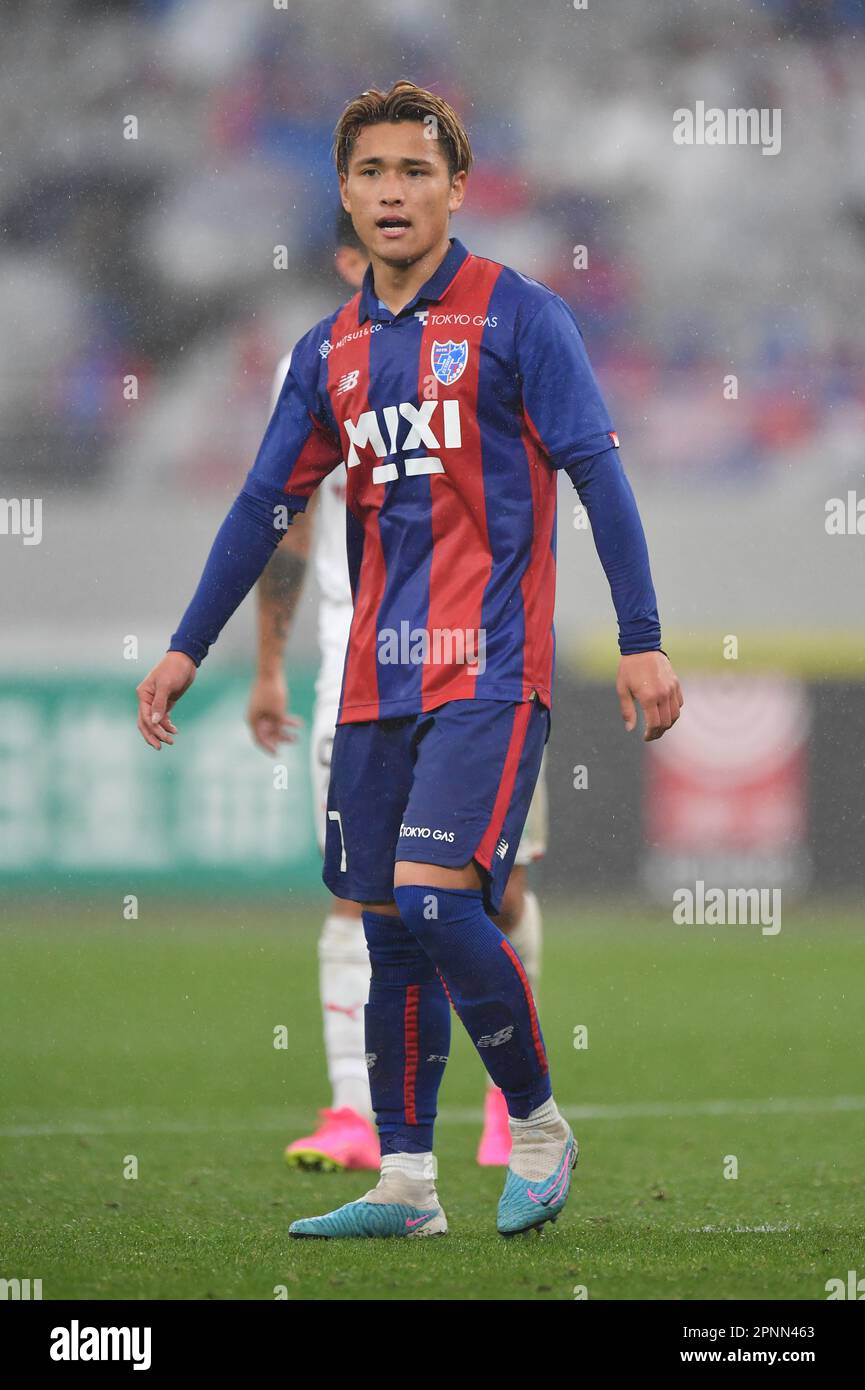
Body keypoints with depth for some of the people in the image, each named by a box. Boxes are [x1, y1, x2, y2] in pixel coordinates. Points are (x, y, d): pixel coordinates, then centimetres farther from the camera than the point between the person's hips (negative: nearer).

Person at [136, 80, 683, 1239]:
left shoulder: (517, 317, -4)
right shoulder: (332, 351, 12)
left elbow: (599, 477, -7)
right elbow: (265, 504, 19)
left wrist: (642, 642, -12)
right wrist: (187, 650, 16)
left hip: (490, 673, -6)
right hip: (379, 683, 6)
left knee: (436, 900, -18)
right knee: (390, 926, 7)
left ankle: (539, 1123, 2)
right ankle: (405, 1184, 14)